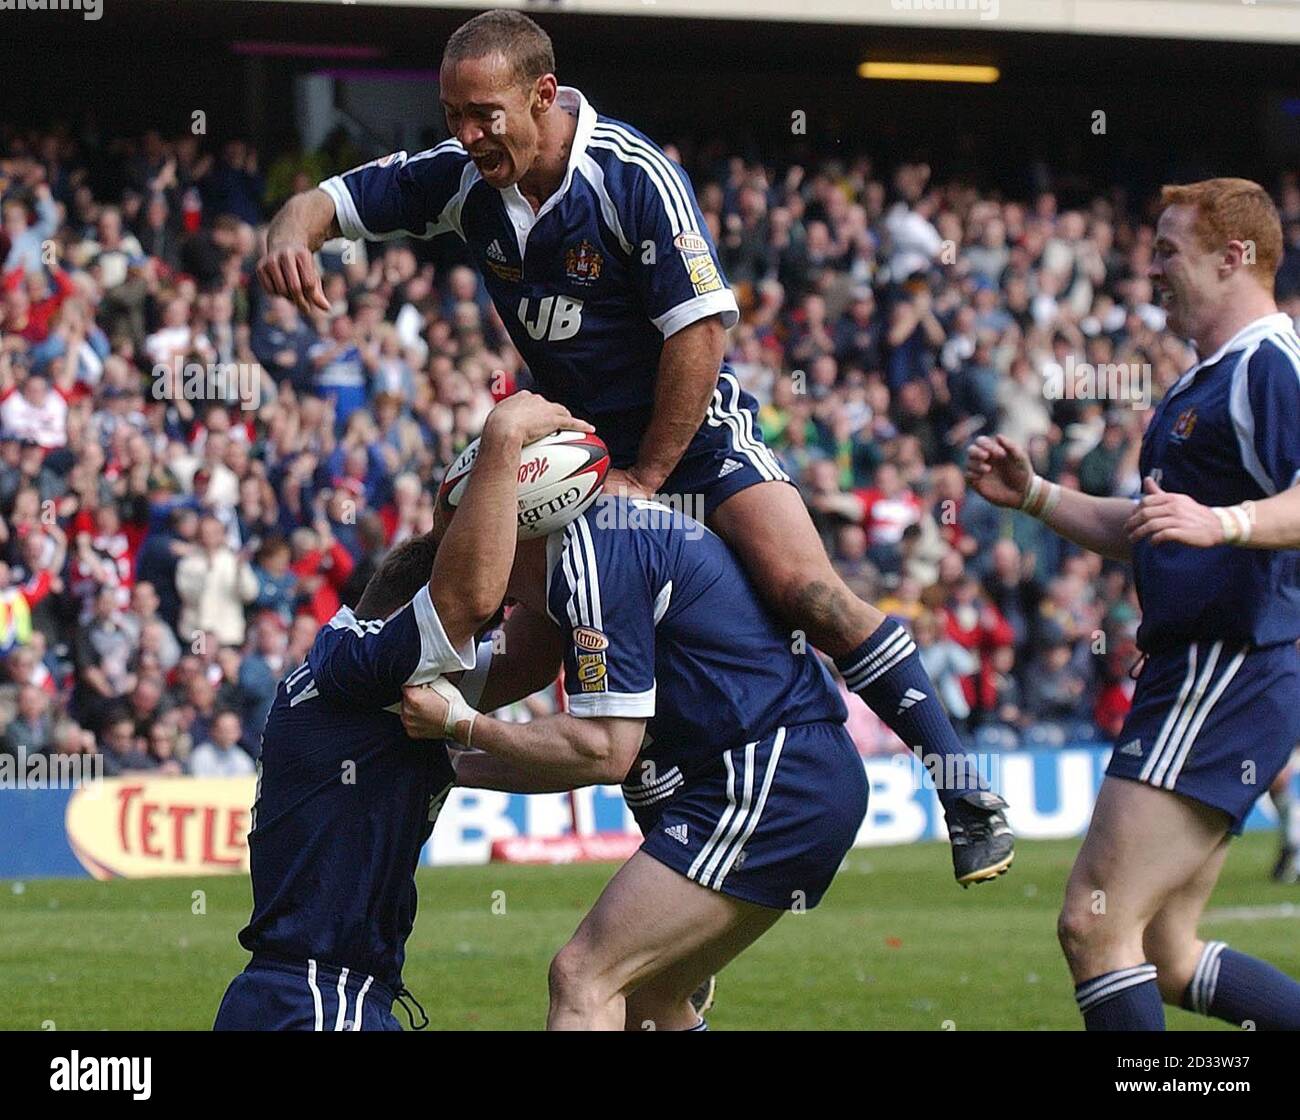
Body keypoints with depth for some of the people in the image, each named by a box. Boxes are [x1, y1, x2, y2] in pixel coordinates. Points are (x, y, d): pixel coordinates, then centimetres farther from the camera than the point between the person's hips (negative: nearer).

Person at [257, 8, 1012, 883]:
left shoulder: (636, 177, -23)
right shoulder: (465, 178, -6)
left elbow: (702, 327, -23)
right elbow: (328, 202, 0)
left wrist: (645, 478, -20)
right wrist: (292, 237, -26)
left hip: (695, 427, -7)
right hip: (580, 442, 7)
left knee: (802, 586, -23)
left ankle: (966, 791, -20)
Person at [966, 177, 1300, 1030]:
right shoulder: (1211, 378, 22)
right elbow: (1149, 533, 31)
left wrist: (1224, 522, -41)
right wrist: (1031, 495, 25)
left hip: (1225, 680, -11)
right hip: (1192, 678, 11)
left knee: (1097, 925, -14)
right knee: (1165, 958, 10)